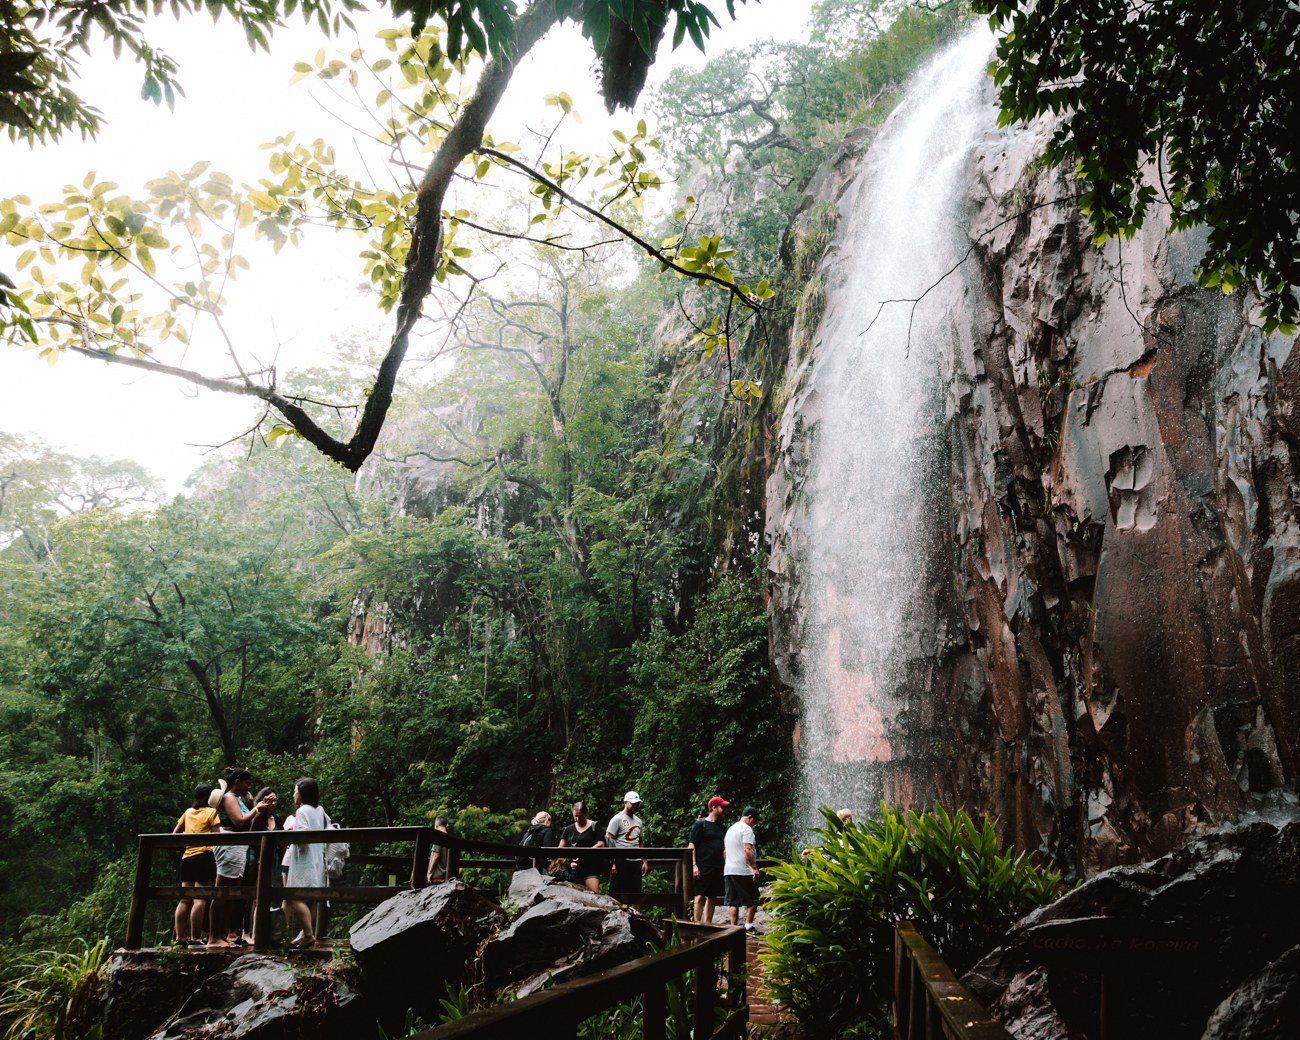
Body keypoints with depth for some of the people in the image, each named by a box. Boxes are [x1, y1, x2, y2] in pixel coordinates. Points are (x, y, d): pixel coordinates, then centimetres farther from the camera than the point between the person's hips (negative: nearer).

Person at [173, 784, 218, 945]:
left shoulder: (188, 812, 16)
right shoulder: (211, 812, 0)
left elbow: (175, 833, 21)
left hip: (186, 857, 7)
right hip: (204, 856, -6)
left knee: (185, 900, 9)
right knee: (200, 899, -8)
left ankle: (180, 938, 9)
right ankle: (195, 939, -12)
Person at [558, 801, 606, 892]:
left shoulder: (594, 827, 2)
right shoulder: (569, 829, 14)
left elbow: (601, 845, -6)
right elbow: (561, 848, 10)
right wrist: (569, 861, -7)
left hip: (591, 868, -4)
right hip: (574, 869, 4)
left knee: (593, 894, -17)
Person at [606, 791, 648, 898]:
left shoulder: (638, 820, 19)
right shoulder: (617, 819, -4)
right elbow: (608, 840, -9)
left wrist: (645, 861, 15)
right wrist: (612, 863, -16)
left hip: (636, 862, 7)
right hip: (621, 861, -7)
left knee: (635, 895, 6)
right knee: (617, 893, -5)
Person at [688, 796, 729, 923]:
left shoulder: (721, 827, 18)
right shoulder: (700, 824, -2)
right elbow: (691, 845, -6)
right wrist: (694, 865, -15)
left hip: (717, 868, 7)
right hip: (702, 867, -7)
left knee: (712, 898, 9)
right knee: (700, 897, -10)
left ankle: (708, 925, 16)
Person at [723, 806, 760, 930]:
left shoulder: (730, 828, 20)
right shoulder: (747, 829, -8)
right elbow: (747, 850, -19)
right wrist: (754, 867, -17)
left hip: (728, 870, 8)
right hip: (743, 871, -8)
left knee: (732, 902, 6)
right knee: (752, 900, 3)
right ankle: (748, 925, -2)